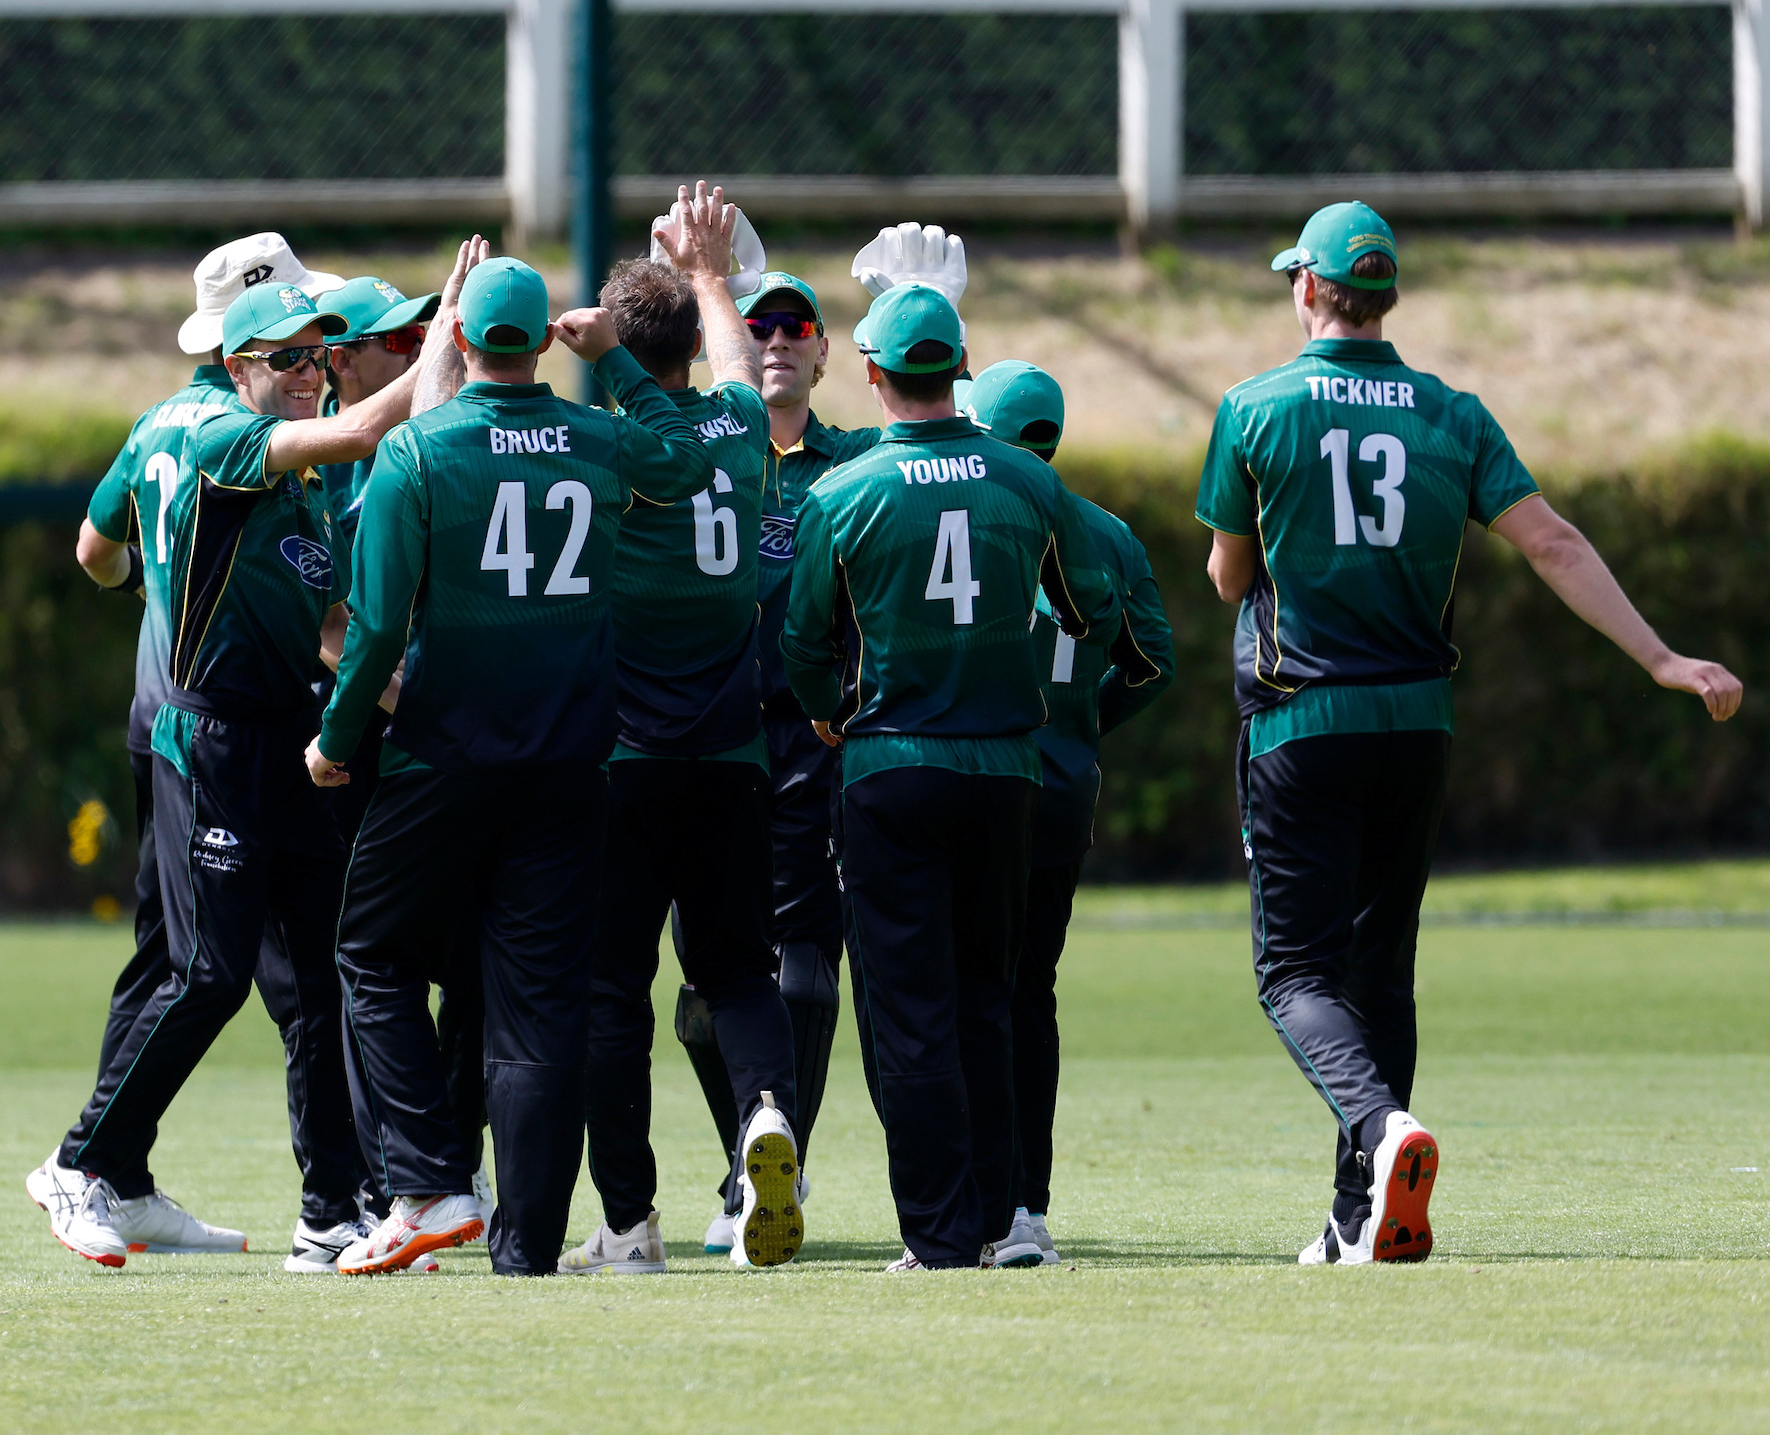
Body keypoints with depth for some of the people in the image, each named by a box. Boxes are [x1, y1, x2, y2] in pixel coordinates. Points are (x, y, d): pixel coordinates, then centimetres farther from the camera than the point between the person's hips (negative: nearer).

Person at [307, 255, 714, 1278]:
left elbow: (380, 621, -11)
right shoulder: (602, 445, 1)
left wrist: (337, 738, 2)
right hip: (570, 762, 3)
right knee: (544, 998, 3)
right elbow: (688, 460, 24)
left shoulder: (417, 451, -8)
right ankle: (529, 1246, 0)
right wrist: (613, 359, 27)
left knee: (379, 960, 13)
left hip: (446, 760, -3)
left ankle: (429, 1185, -1)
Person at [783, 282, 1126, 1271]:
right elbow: (1099, 619, 8)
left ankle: (942, 1234, -3)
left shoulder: (841, 496, -9)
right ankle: (993, 1218, 13)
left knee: (911, 1009, 0)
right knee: (984, 1001, 14)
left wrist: (829, 715, 22)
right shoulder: (1030, 484, -1)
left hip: (892, 771, -3)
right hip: (1006, 767, 3)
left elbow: (805, 646, 0)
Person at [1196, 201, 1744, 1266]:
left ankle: (1382, 1127, -31)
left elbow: (1229, 577, 4)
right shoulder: (1453, 416, 3)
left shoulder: (1257, 410, -4)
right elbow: (1551, 542, -6)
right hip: (1416, 725, 4)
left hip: (1300, 726, -4)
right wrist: (1660, 658, -8)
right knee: (1382, 967, 14)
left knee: (1298, 969, -3)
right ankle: (1370, 1218, 13)